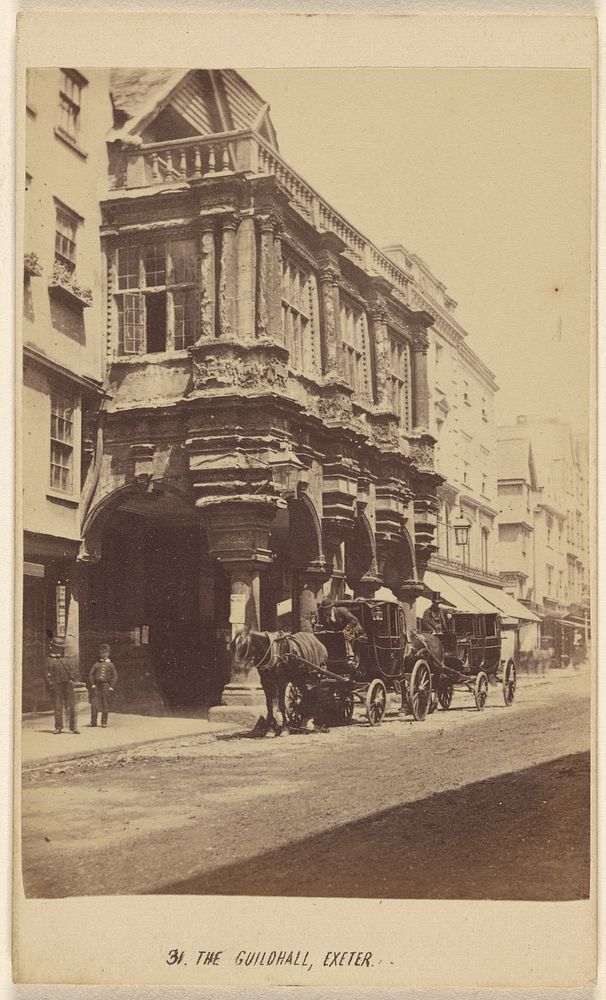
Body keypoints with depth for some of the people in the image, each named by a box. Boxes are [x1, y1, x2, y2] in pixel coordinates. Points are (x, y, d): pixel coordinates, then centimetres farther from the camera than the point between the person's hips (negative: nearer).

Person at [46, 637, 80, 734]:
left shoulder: (67, 660, 17)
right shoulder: (50, 660, 10)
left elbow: (74, 670, 10)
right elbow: (48, 672, 2)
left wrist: (74, 680, -6)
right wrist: (51, 682, -12)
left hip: (68, 685, 2)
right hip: (57, 686, -2)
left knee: (71, 706, 0)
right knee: (58, 707, -1)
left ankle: (73, 727, 4)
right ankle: (58, 727, 5)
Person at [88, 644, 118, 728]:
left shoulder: (110, 665, 10)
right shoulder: (96, 664, 11)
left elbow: (115, 676, 7)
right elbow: (90, 675, 8)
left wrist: (111, 686, -2)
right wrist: (92, 684, -5)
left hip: (105, 685, 0)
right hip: (96, 685, 0)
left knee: (105, 705, 0)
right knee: (94, 703, -5)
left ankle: (104, 722, 6)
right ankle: (93, 722, -1)